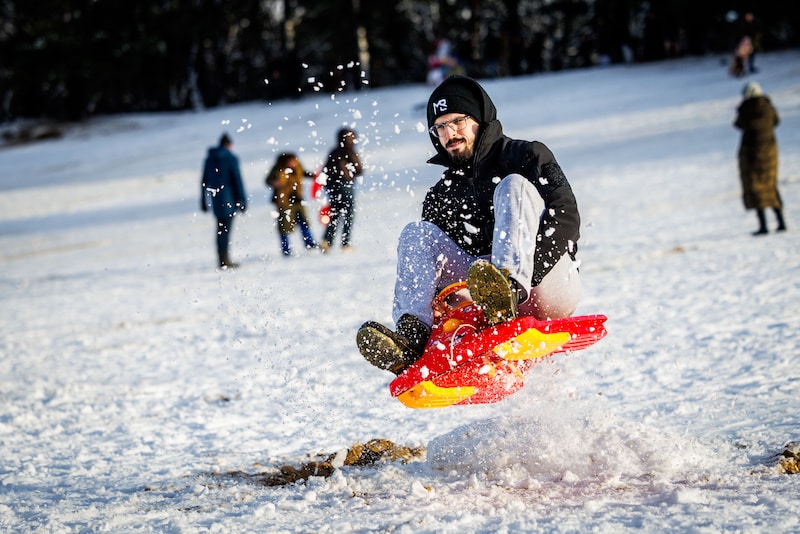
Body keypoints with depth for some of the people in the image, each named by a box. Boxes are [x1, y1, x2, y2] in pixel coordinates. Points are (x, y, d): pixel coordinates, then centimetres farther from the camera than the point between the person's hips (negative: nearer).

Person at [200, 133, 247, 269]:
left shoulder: (209, 159, 10)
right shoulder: (231, 159, -7)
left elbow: (204, 181, 13)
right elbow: (237, 180, -10)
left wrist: (203, 201, 18)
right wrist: (242, 200, -6)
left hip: (215, 200, 5)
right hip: (229, 199, -5)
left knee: (221, 229, 13)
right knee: (225, 229, -5)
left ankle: (224, 259, 15)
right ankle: (224, 261, -8)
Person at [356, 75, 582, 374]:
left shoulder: (527, 156, 6)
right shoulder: (442, 194, 21)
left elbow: (566, 218, -9)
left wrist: (524, 275, -24)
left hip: (550, 287, -4)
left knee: (513, 187, -20)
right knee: (417, 235, -6)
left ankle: (512, 287, -49)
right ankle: (412, 332, -31)